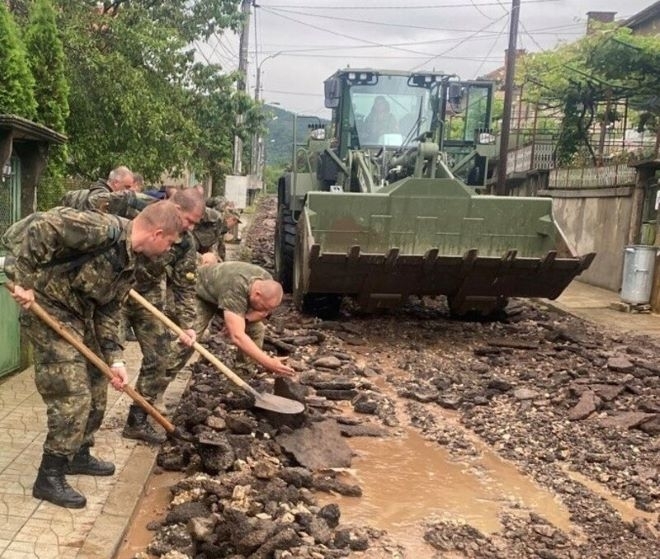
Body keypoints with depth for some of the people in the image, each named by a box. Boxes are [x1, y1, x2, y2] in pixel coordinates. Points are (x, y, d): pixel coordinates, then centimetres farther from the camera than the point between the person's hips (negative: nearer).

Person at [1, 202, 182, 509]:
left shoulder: (130, 262, 5)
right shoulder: (105, 230, -24)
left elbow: (109, 310, 8)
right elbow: (41, 225, -32)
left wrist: (114, 358, 1)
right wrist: (25, 280, -30)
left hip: (81, 316, 10)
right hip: (48, 309, -9)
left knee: (96, 388, 17)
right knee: (72, 396, -9)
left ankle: (79, 455, 35)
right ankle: (49, 478, 4)